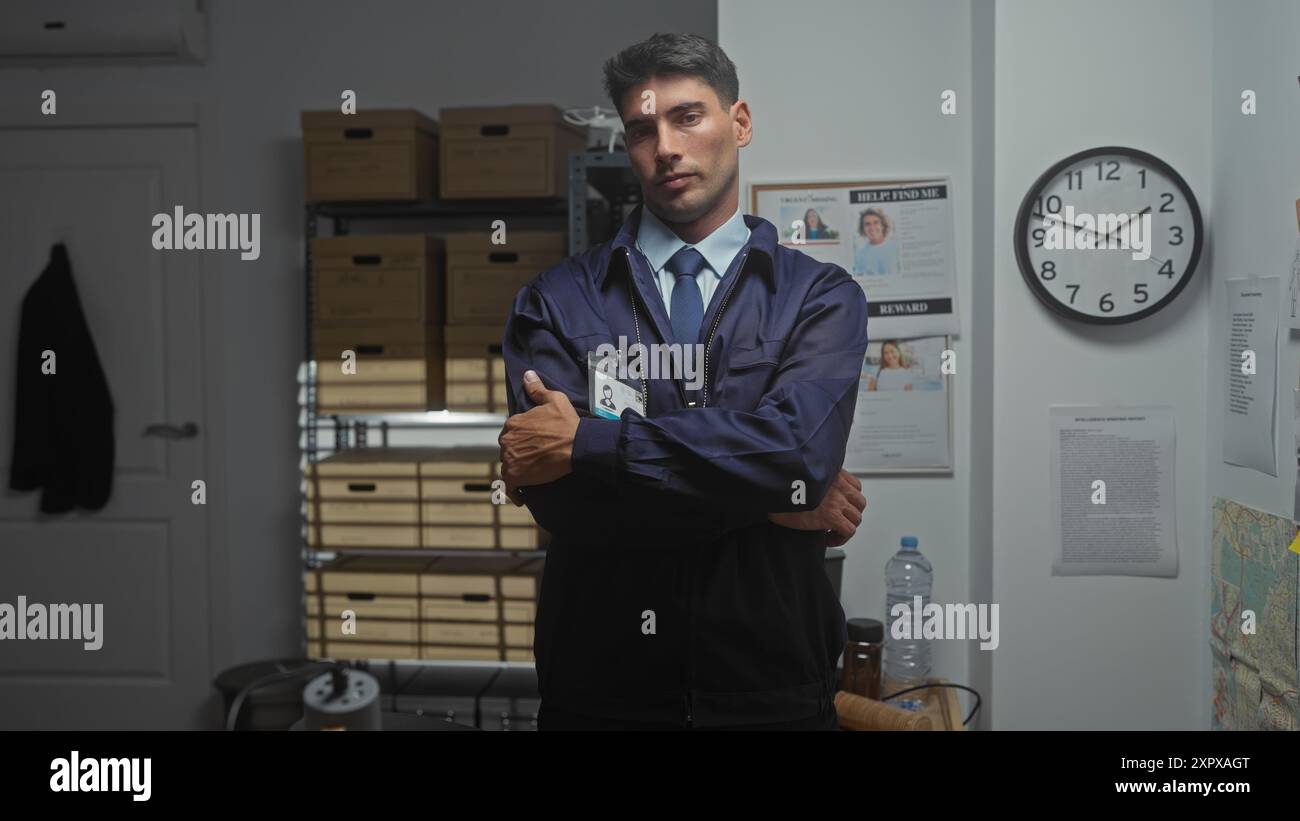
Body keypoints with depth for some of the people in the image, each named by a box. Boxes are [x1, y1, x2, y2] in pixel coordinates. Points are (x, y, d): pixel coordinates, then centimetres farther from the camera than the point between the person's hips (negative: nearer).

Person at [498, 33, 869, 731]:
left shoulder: (822, 297, -1)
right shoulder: (555, 301, -1)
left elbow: (797, 447, -19)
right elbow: (555, 494, -14)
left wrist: (585, 442, -17)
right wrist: (770, 497, -15)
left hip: (772, 687, 0)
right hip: (600, 687, 0)